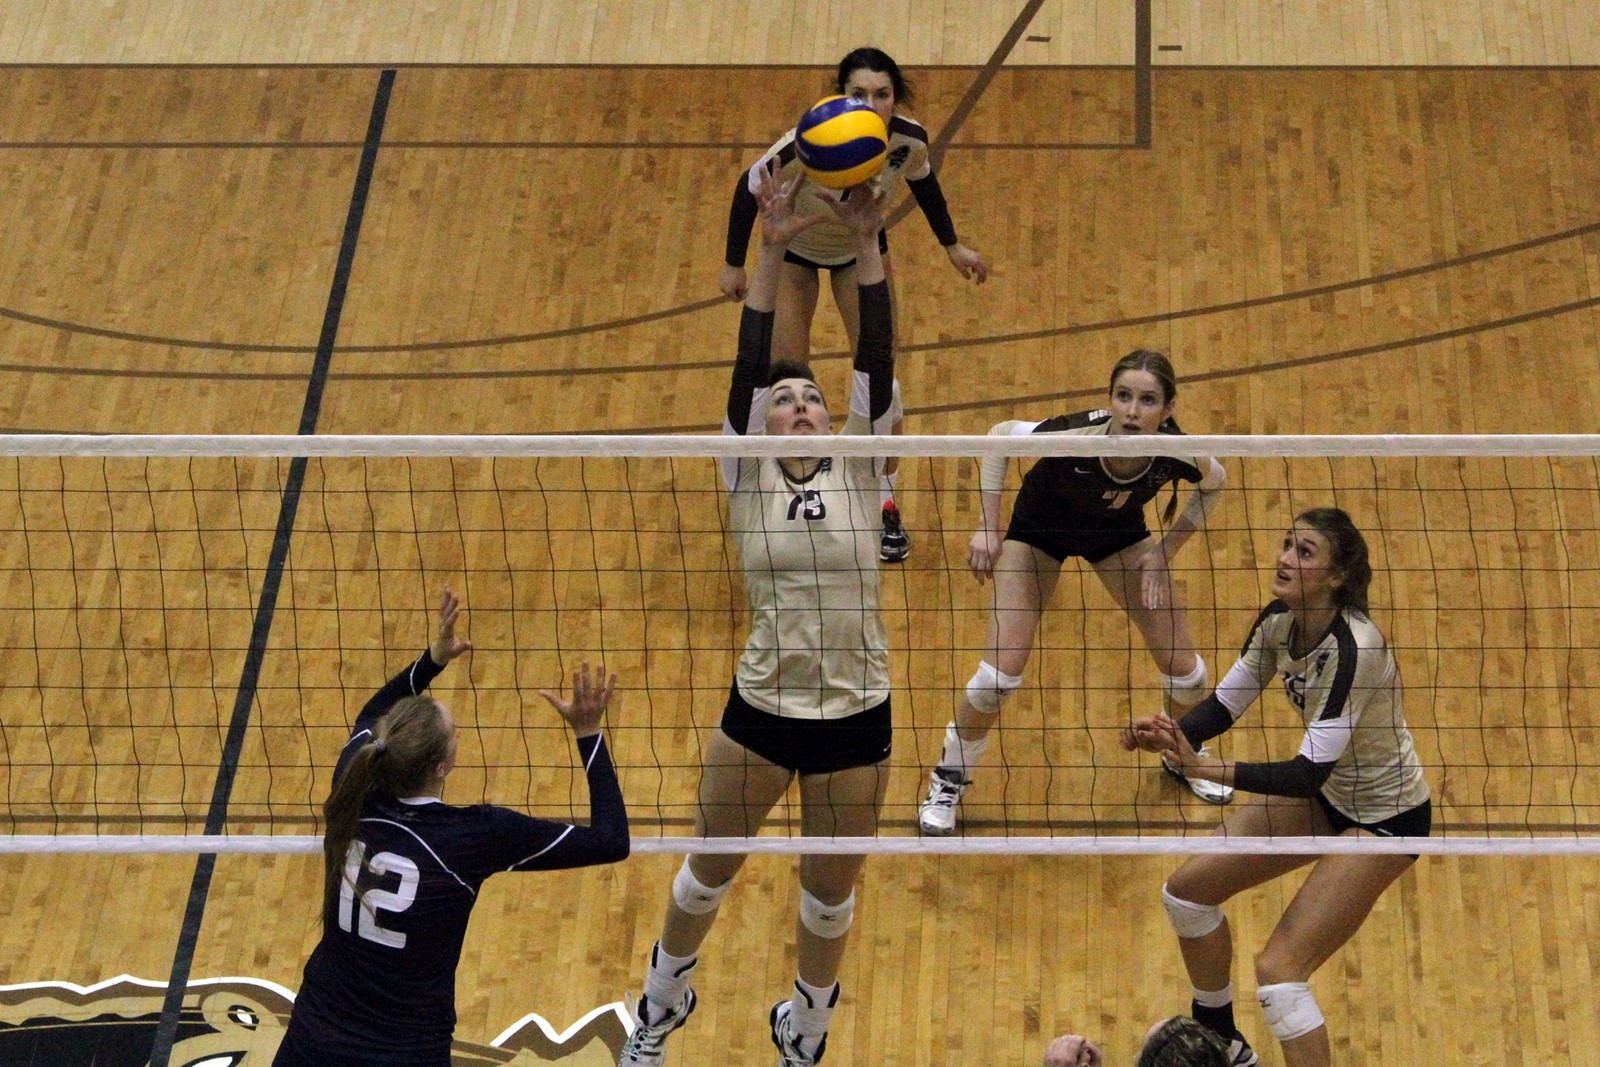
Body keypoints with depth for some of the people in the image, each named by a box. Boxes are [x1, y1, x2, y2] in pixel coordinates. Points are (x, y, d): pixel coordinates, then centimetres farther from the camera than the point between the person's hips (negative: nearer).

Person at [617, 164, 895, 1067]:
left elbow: (877, 359, -12)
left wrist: (868, 245, -21)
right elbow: (749, 363, -16)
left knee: (832, 890, 14)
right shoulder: (748, 478, -4)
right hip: (762, 710, 0)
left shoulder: (858, 474, -2)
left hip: (857, 717, 0)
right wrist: (772, 252, -24)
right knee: (712, 867, 16)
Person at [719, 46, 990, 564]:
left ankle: (884, 504, 19)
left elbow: (922, 180, -3)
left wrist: (952, 245, 7)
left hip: (863, 247, 2)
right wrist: (733, 264, -12)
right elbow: (750, 186, -21)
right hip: (794, 249, -2)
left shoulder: (910, 139, -30)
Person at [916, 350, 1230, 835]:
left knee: (1183, 666, 1)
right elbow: (999, 435, -20)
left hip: (1120, 532, 3)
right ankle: (948, 779, 15)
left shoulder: (1177, 454, -32)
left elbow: (1214, 482, -6)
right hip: (1039, 528, -3)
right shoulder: (1077, 435, -40)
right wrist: (988, 528, -19)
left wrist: (1165, 550, -10)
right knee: (1000, 672, -11)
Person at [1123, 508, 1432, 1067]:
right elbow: (1223, 705, -2)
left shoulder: (1352, 647, -33)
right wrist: (1169, 735, -23)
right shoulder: (1278, 621, -9)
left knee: (1278, 969, -16)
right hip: (1326, 792, 8)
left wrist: (1206, 768, -44)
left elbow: (1310, 773, -36)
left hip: (1387, 818, -8)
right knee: (1187, 889, 9)